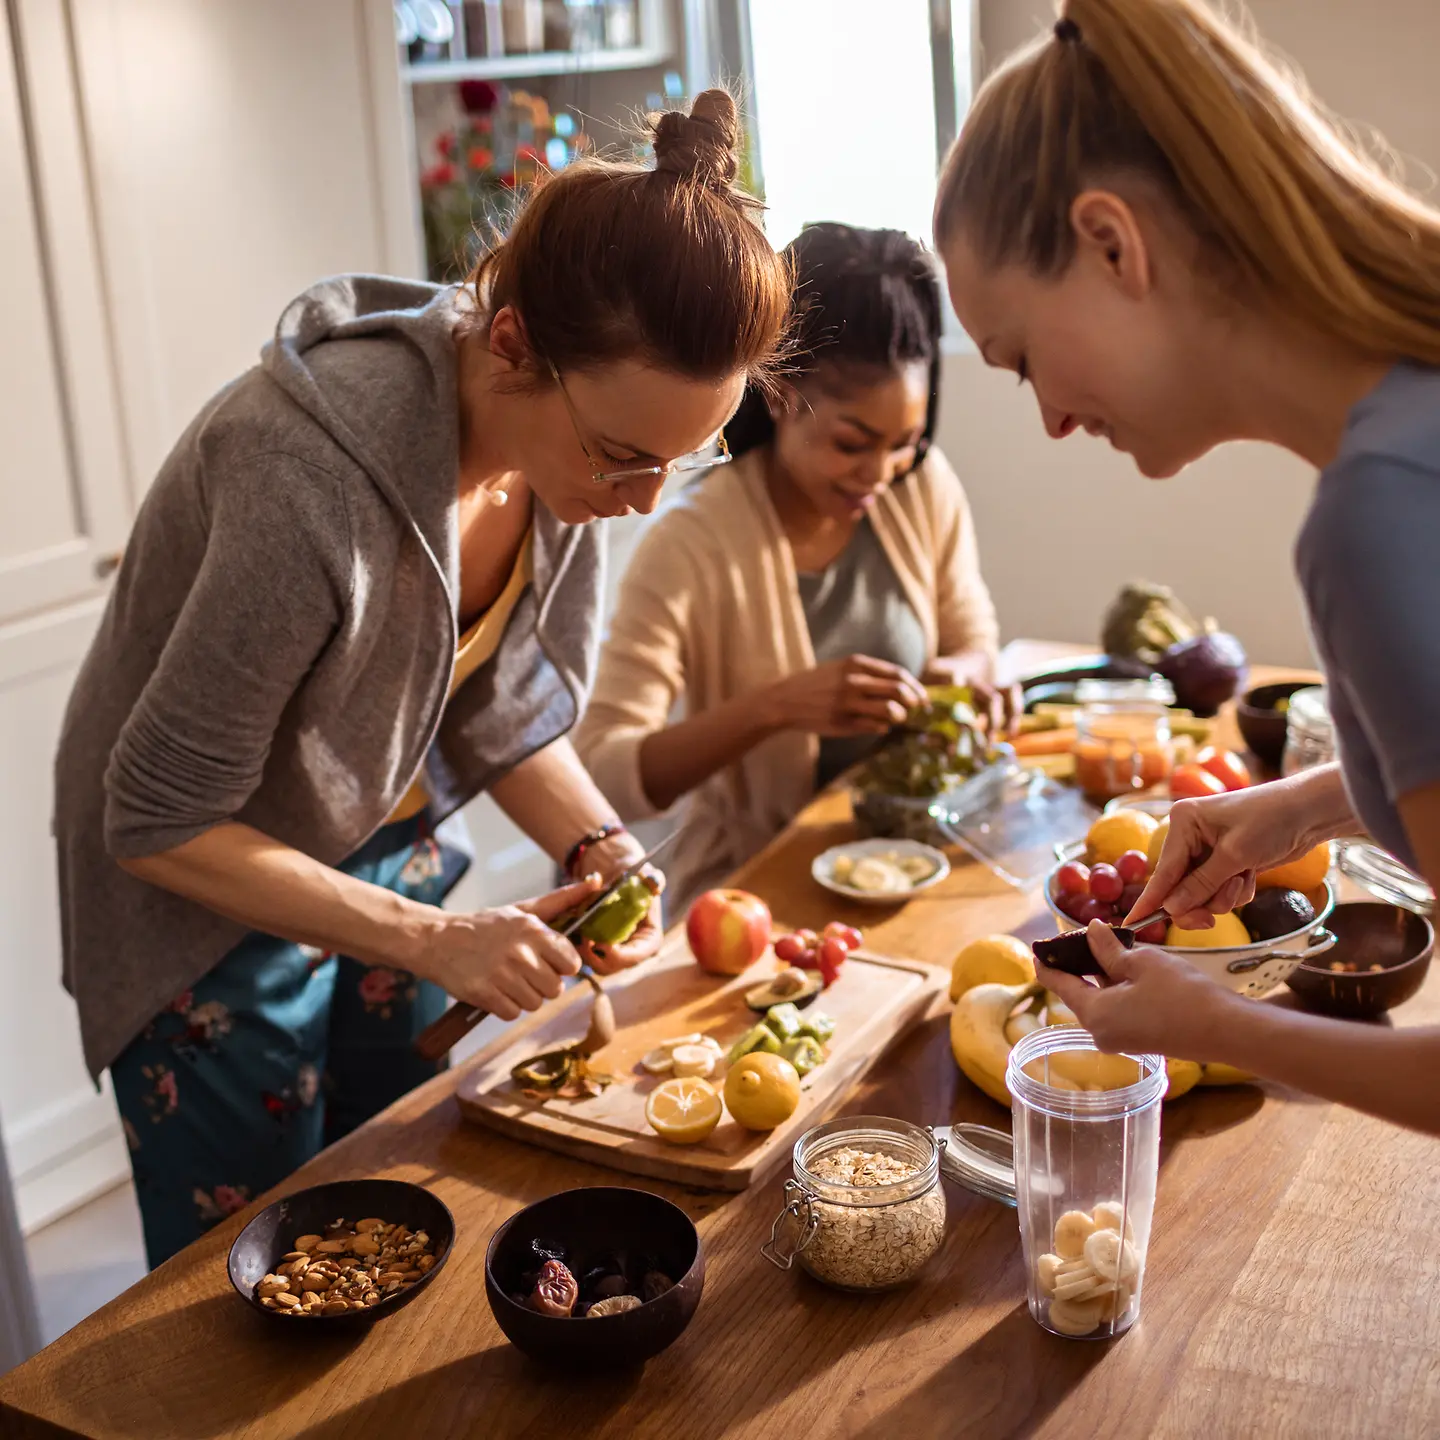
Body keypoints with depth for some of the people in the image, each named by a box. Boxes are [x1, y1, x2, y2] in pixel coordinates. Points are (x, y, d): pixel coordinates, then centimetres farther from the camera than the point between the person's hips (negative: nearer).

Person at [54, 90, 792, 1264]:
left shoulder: (572, 441, -16)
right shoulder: (315, 483, -37)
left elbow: (507, 706, 0)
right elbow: (160, 825, -26)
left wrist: (599, 848, -17)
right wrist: (431, 938, -27)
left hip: (386, 848, 6)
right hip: (210, 895, -6)